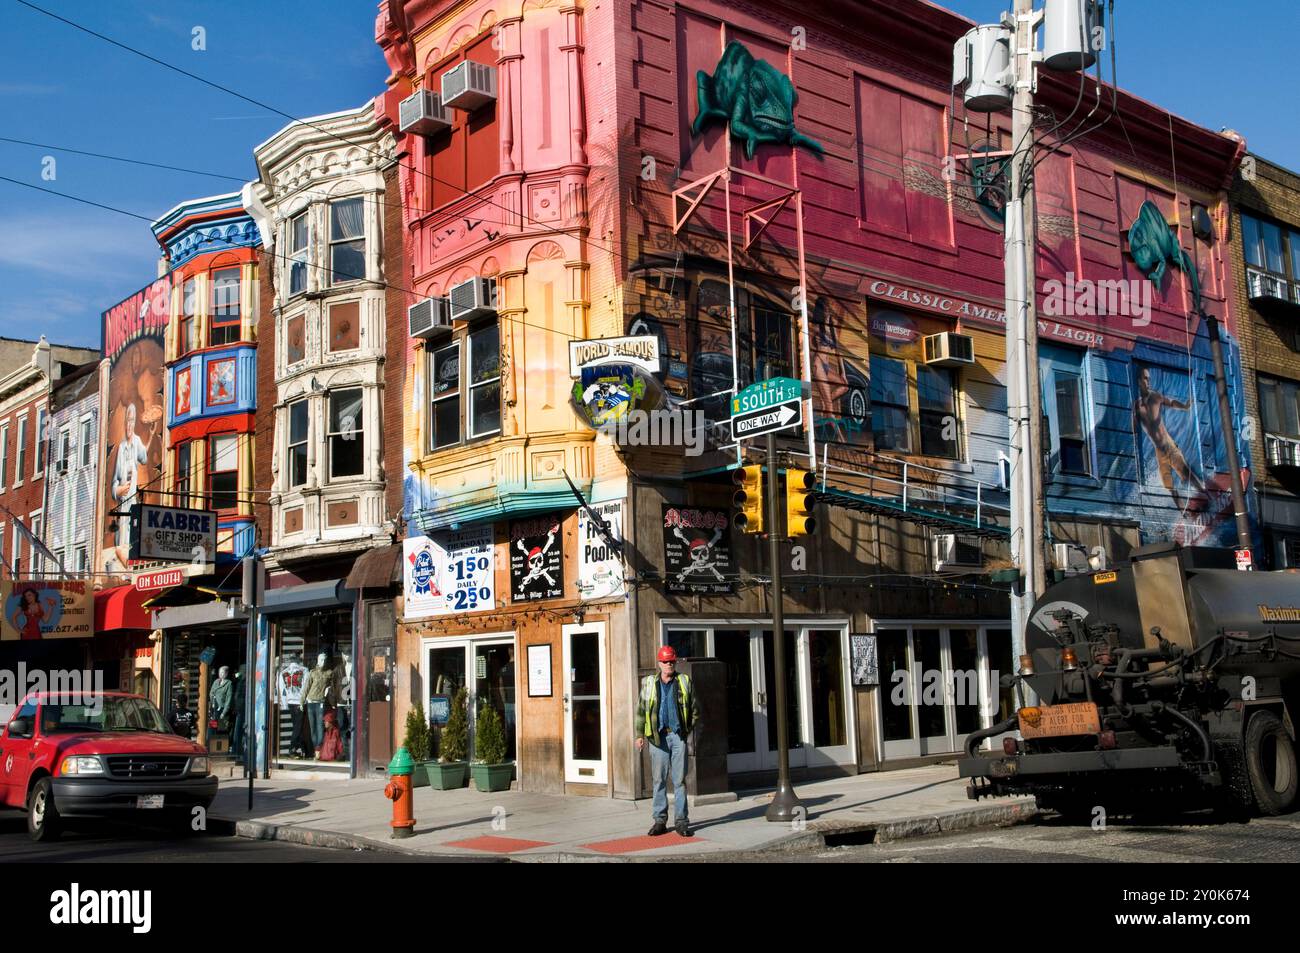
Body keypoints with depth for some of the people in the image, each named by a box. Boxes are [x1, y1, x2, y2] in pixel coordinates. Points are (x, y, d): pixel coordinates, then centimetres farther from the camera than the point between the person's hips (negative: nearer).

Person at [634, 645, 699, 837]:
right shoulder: (648, 684, 8)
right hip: (658, 737, 0)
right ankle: (660, 820, 10)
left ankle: (681, 821, 5)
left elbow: (695, 709, 11)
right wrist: (639, 735, 4)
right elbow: (641, 711, 10)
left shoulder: (685, 682, 8)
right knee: (659, 780, 3)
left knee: (680, 780, 0)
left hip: (678, 735, 0)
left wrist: (689, 729, 2)